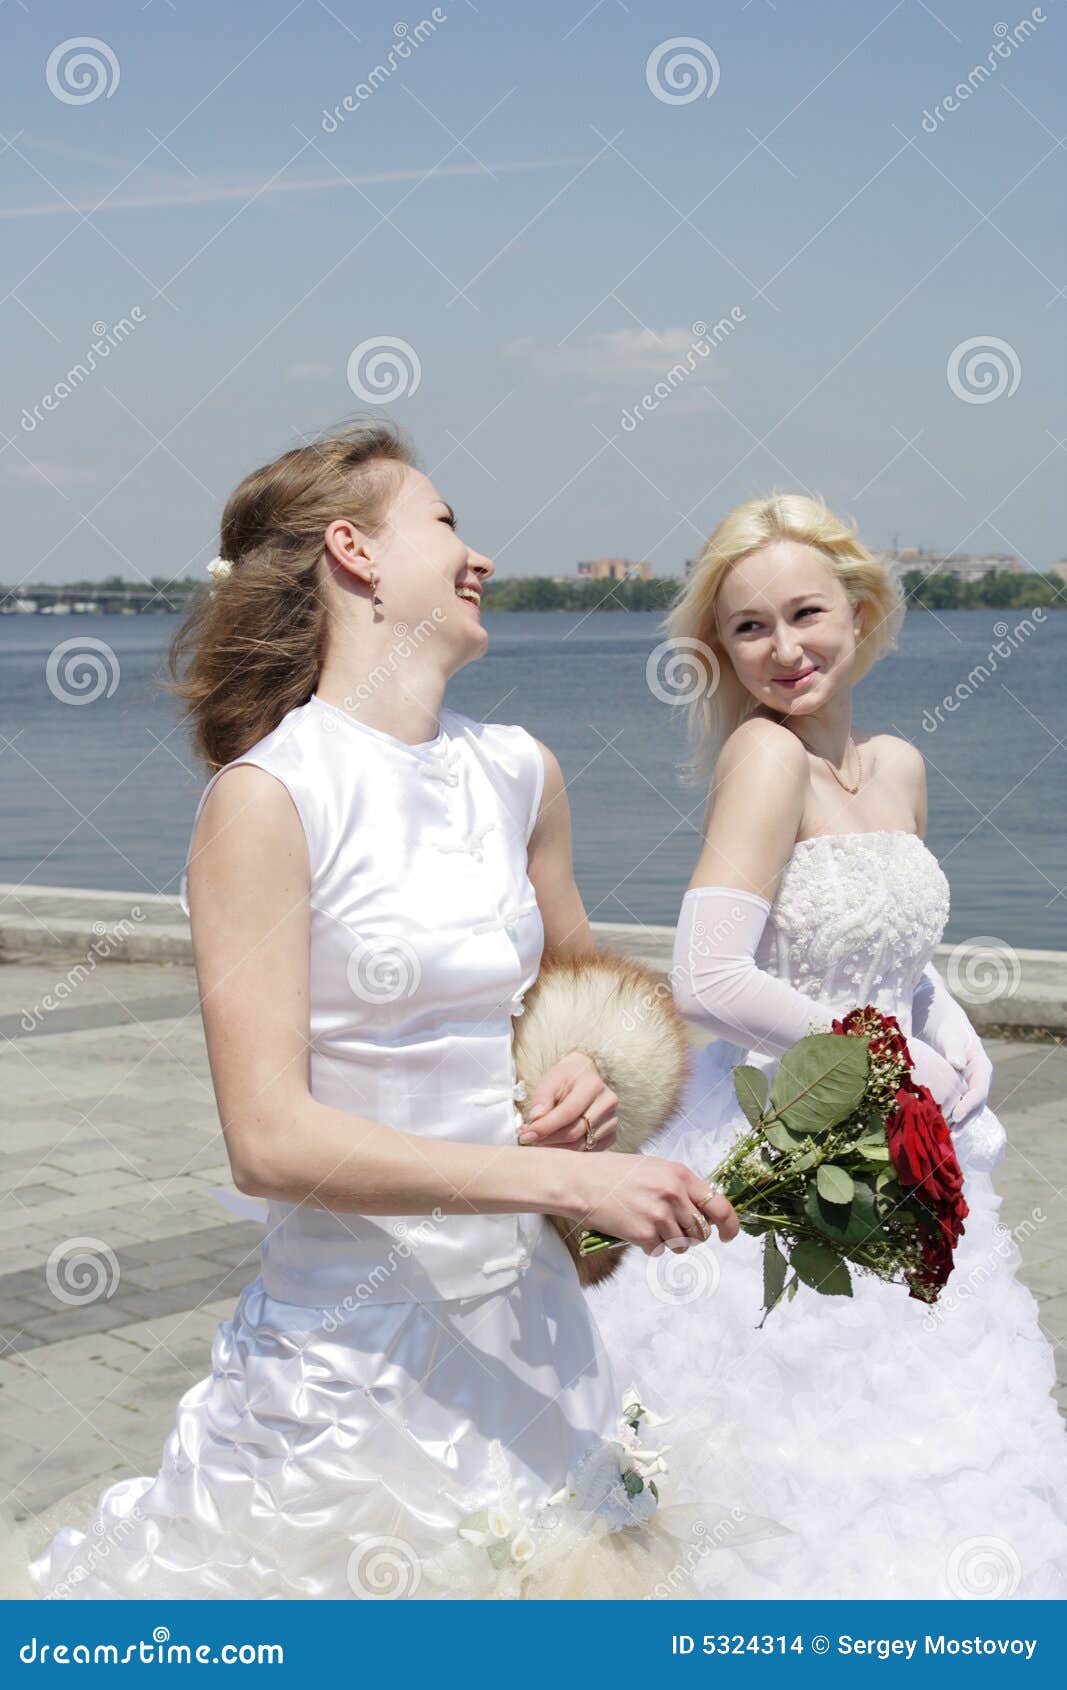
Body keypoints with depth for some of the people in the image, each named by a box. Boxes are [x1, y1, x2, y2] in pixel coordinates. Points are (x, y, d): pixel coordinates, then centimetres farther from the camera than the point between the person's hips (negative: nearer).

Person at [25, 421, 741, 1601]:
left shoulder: (518, 773, 5)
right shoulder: (267, 797, -15)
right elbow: (270, 1140, -21)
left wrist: (588, 1075, 0)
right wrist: (568, 1179, -24)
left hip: (529, 1320, 6)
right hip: (355, 1347, -6)